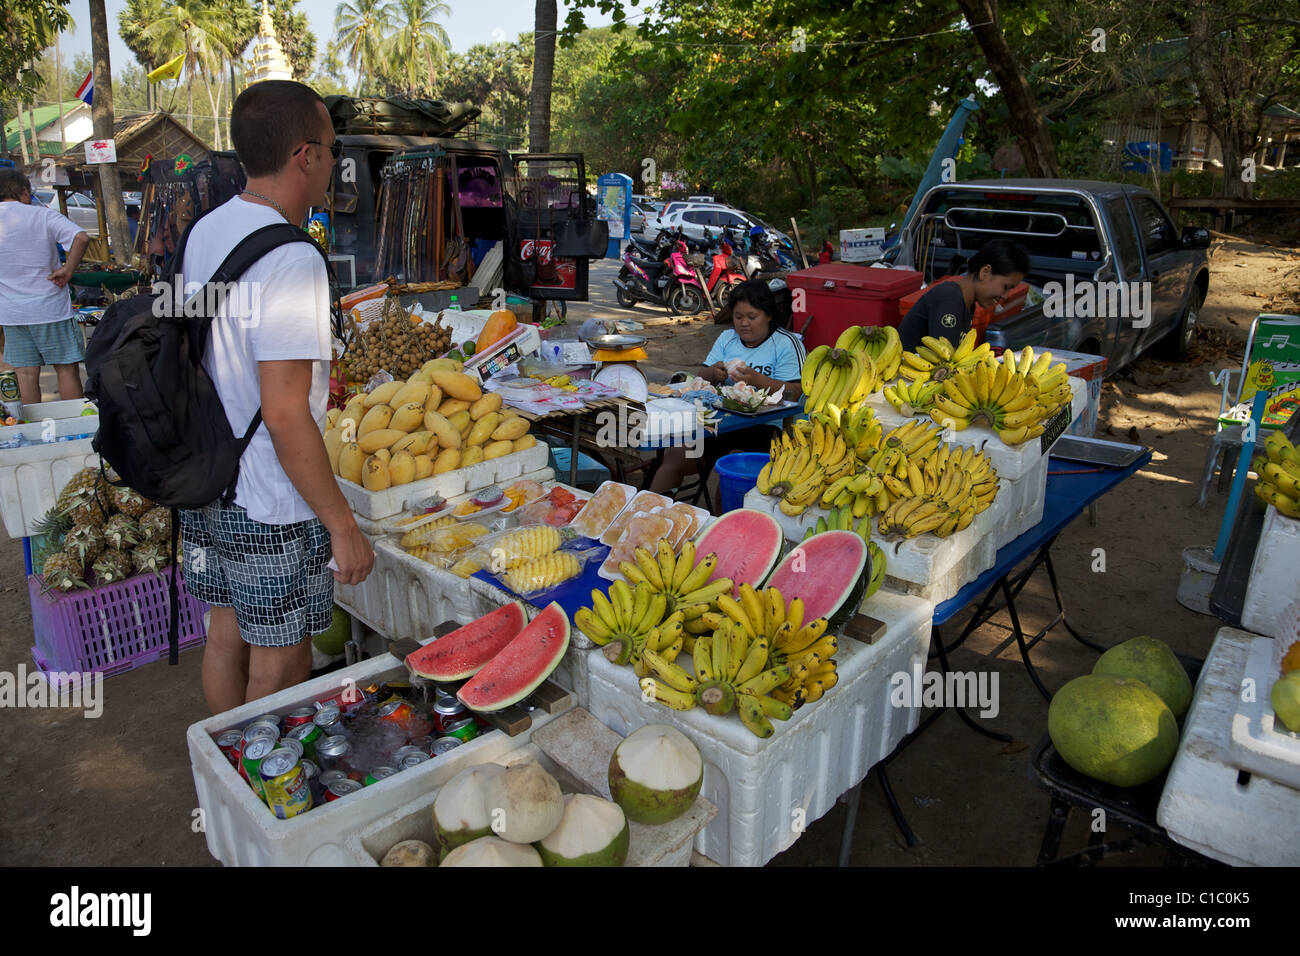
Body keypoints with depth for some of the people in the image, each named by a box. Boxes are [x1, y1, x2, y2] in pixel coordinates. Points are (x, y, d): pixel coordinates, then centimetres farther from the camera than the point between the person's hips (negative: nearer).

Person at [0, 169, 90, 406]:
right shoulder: (43, 215, -5)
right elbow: (81, 238, -19)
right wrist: (68, 270, -13)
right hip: (50, 306, -3)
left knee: (26, 374, 7)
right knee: (66, 368, 4)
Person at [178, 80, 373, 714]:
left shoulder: (204, 232, 6)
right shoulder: (292, 259, -22)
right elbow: (285, 414, -25)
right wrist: (342, 525, -19)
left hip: (207, 485, 9)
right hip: (273, 507, -9)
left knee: (227, 634, 23)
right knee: (278, 668, 8)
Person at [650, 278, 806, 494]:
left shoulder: (786, 343, 1)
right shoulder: (727, 338, 18)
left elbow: (794, 392, -9)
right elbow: (701, 378, 16)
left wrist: (757, 379, -21)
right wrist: (713, 373, -8)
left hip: (762, 427, -5)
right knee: (673, 456, -10)